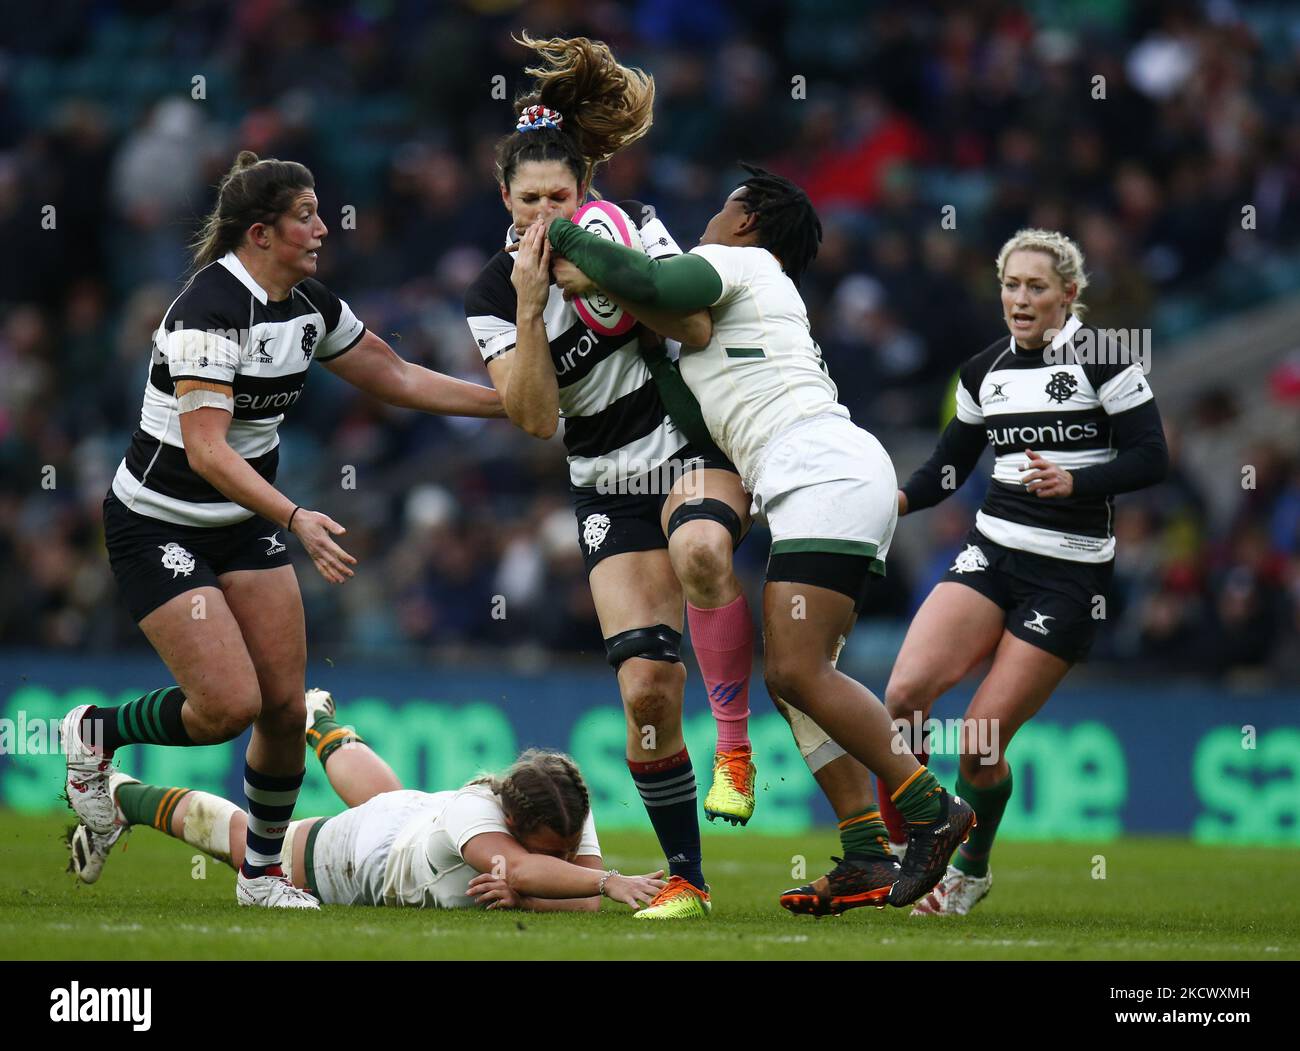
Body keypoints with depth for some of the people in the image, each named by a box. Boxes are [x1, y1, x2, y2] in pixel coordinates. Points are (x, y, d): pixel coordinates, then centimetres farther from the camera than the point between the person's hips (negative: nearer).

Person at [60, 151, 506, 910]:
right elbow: (205, 450, -30)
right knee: (231, 705, -16)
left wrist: (513, 401, 10)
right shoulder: (210, 308, -24)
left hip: (245, 525, 7)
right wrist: (298, 519, -39)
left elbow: (396, 377, 14)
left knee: (286, 705, -1)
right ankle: (96, 734, 11)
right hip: (159, 525, -7)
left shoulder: (310, 305, 1)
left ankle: (263, 872, 16)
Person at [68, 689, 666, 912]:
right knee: (245, 839, 19)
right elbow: (517, 866, -66)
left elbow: (586, 900, -35)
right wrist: (611, 882, -72)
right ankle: (123, 799, 44)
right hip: (356, 851, -6)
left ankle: (320, 724, 71)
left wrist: (519, 896, -50)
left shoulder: (567, 811, -33)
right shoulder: (476, 812, -49)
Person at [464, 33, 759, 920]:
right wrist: (531, 308, -21)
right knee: (646, 689, -11)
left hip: (694, 448, -2)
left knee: (700, 550, -39)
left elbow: (696, 325, -15)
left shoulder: (632, 226, -5)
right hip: (609, 487, 2)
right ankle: (686, 878, 1)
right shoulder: (492, 297, -3)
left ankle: (736, 747, -26)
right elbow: (535, 417, -12)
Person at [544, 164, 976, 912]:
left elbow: (648, 283, -14)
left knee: (798, 671, -17)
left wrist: (563, 239, 0)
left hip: (824, 473, -10)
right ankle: (868, 858, -4)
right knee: (796, 679, 4)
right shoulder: (768, 293, 32)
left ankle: (931, 811, -17)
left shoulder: (733, 261, 4)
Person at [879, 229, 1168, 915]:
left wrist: (1074, 481, -24)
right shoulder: (983, 372, 10)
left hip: (1071, 572, -5)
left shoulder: (1102, 358, -6)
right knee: (905, 692, -20)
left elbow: (1152, 458, -9)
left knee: (981, 743, -6)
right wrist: (901, 498, -3)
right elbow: (951, 464, 17)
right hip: (992, 552, 5)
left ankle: (971, 870, 21)